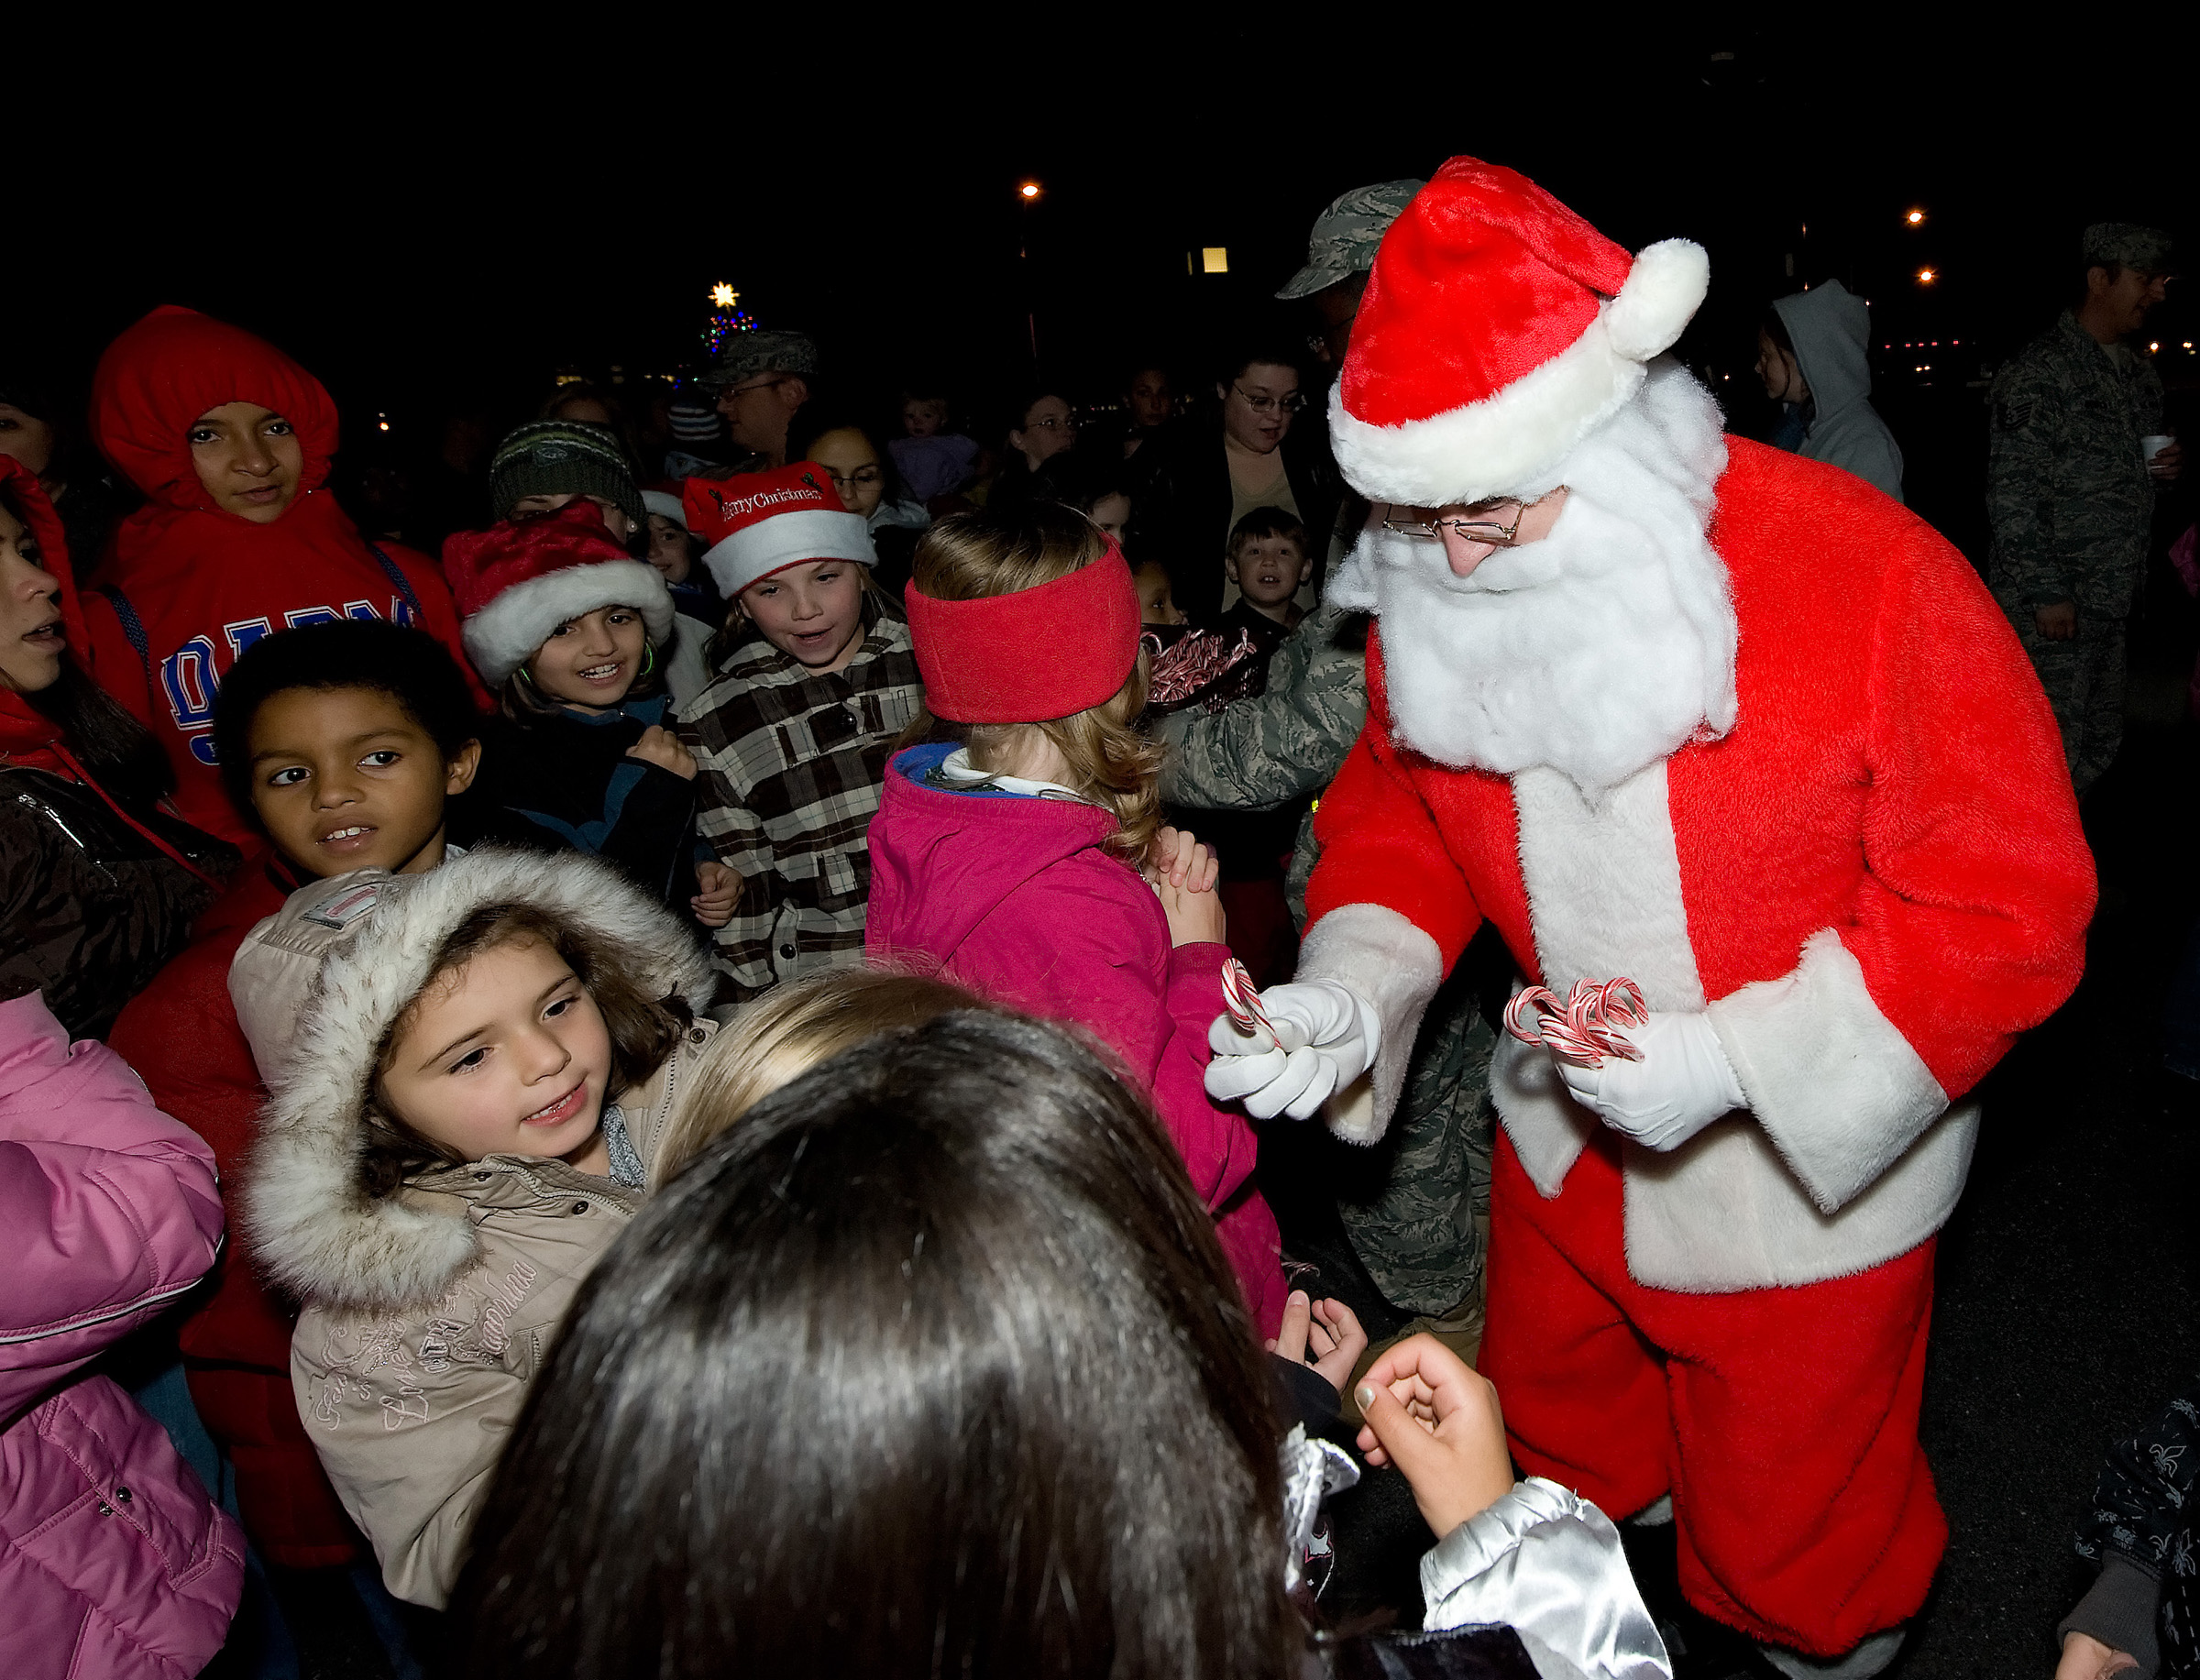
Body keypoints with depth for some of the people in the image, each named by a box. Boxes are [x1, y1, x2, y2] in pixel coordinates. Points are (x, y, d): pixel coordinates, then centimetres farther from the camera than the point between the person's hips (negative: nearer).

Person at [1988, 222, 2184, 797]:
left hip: (2112, 599, 9)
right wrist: (2047, 593, -18)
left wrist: (2162, 471, 4)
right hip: (2051, 601, -8)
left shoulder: (2140, 374, 16)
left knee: (2098, 749, 13)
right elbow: (2011, 494, -15)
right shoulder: (2039, 371, -11)